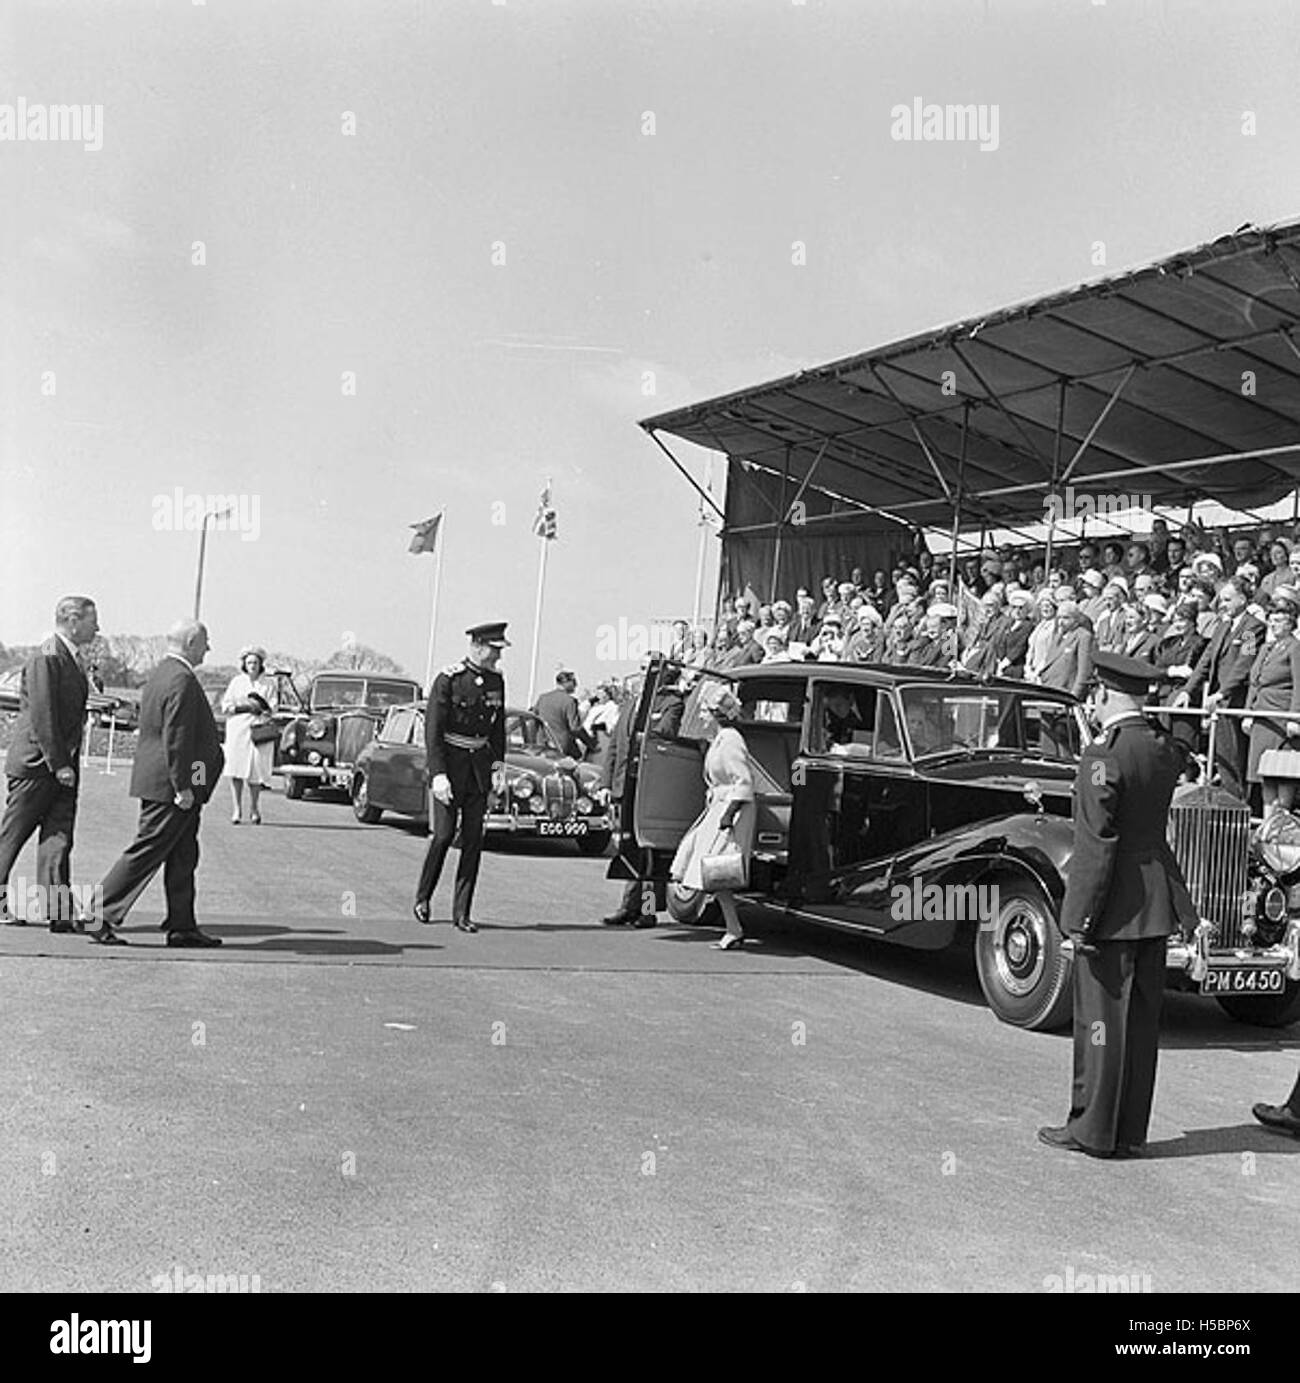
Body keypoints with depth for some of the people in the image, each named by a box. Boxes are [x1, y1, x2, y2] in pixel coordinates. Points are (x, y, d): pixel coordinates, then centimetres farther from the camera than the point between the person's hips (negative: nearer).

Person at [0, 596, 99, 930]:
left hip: (62, 763, 8)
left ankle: (59, 911, -1)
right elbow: (42, 716, -20)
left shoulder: (72, 658, 14)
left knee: (60, 837, 1)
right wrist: (58, 763, -20)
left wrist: (68, 762, 14)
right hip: (36, 763, -8)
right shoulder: (46, 658, -16)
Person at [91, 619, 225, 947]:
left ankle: (182, 926, 17)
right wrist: (183, 787, -20)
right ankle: (99, 916, 1)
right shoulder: (182, 681, -18)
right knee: (145, 853, -4)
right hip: (169, 785, -11)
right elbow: (175, 738, -23)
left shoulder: (162, 674, 15)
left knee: (183, 857, 13)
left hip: (160, 781, 11)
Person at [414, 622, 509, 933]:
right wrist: (438, 774, -19)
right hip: (449, 763, -5)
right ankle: (422, 898, 16)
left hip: (479, 765, 5)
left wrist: (498, 764, 6)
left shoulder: (496, 681, 6)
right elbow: (432, 729, -13)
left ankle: (461, 913, 7)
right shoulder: (448, 680, -12)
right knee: (444, 835, -7)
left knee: (474, 839, 1)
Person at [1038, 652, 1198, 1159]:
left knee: (1101, 1020, 1)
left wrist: (1082, 918, -15)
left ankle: (1094, 1130, 10)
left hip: (1115, 907, -7)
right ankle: (1130, 1132, 20)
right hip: (1156, 904, 8)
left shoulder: (1103, 756, -16)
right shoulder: (1165, 750, 6)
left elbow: (1096, 844, -18)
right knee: (1142, 1020, 12)